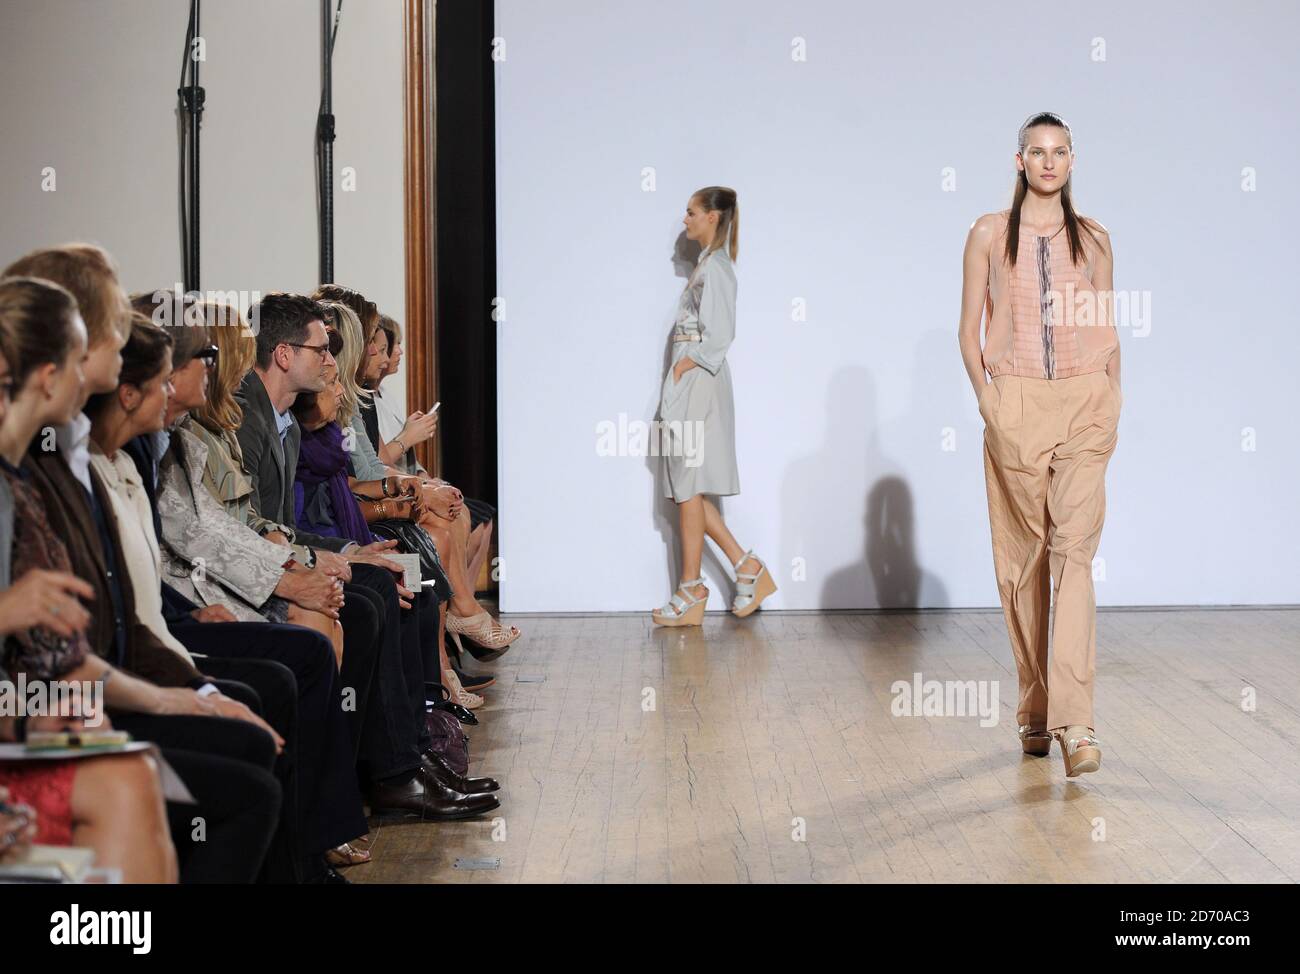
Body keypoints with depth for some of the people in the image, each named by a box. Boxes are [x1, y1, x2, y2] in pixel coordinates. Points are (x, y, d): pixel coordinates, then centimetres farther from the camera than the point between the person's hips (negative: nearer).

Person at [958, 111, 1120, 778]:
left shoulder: (1092, 237, 11)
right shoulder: (989, 234, 6)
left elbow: (1108, 329, 15)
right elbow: (969, 330, 5)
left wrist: (1113, 399, 3)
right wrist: (985, 399, -7)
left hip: (1084, 406, 0)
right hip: (1016, 405, 0)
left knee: (1074, 551, -12)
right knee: (1023, 554, 4)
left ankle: (1074, 723, -19)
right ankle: (1034, 710, 16)